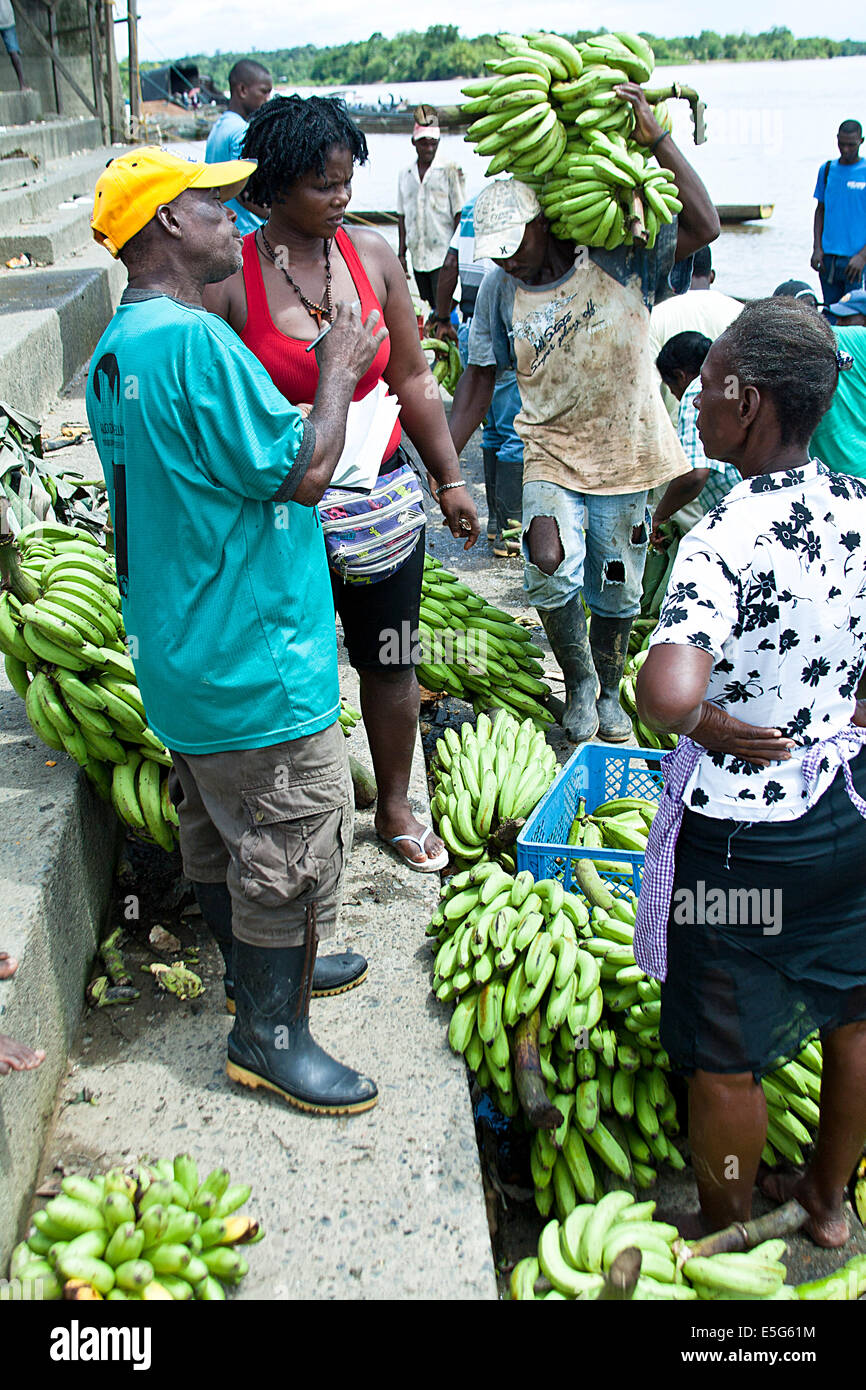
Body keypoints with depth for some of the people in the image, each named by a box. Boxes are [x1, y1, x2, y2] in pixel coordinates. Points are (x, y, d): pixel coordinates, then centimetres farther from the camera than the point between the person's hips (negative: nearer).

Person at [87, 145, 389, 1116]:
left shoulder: (115, 347, 10)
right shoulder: (195, 341, -23)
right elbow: (305, 471, -22)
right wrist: (339, 370, -8)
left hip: (179, 649, 10)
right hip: (253, 659, -10)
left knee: (218, 831, 22)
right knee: (296, 842, 3)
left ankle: (265, 967, 42)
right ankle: (269, 1034, 16)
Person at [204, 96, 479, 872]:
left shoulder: (371, 253, 2)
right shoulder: (229, 275, -10)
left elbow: (412, 379, 9)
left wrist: (450, 480, 11)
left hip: (381, 500, 4)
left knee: (390, 663, 15)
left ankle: (395, 806, 37)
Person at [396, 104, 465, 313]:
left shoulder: (451, 170, -2)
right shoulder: (406, 175, 11)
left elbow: (460, 214, -4)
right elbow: (402, 216, 16)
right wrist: (401, 253, 12)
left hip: (443, 256, -5)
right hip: (417, 256, 5)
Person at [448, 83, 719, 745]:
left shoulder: (619, 262, -8)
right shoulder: (500, 288, 0)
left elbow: (704, 226, -20)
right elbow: (479, 380, 6)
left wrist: (657, 138, -26)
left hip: (624, 454, -1)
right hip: (550, 451, 1)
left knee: (616, 593, 9)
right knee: (550, 566, -21)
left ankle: (608, 691, 38)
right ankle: (579, 682, 7)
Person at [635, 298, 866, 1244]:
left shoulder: (723, 543, -27)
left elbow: (666, 695, -43)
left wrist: (712, 724, -23)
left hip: (738, 837, -7)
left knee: (726, 1061, 15)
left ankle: (724, 1236, 38)